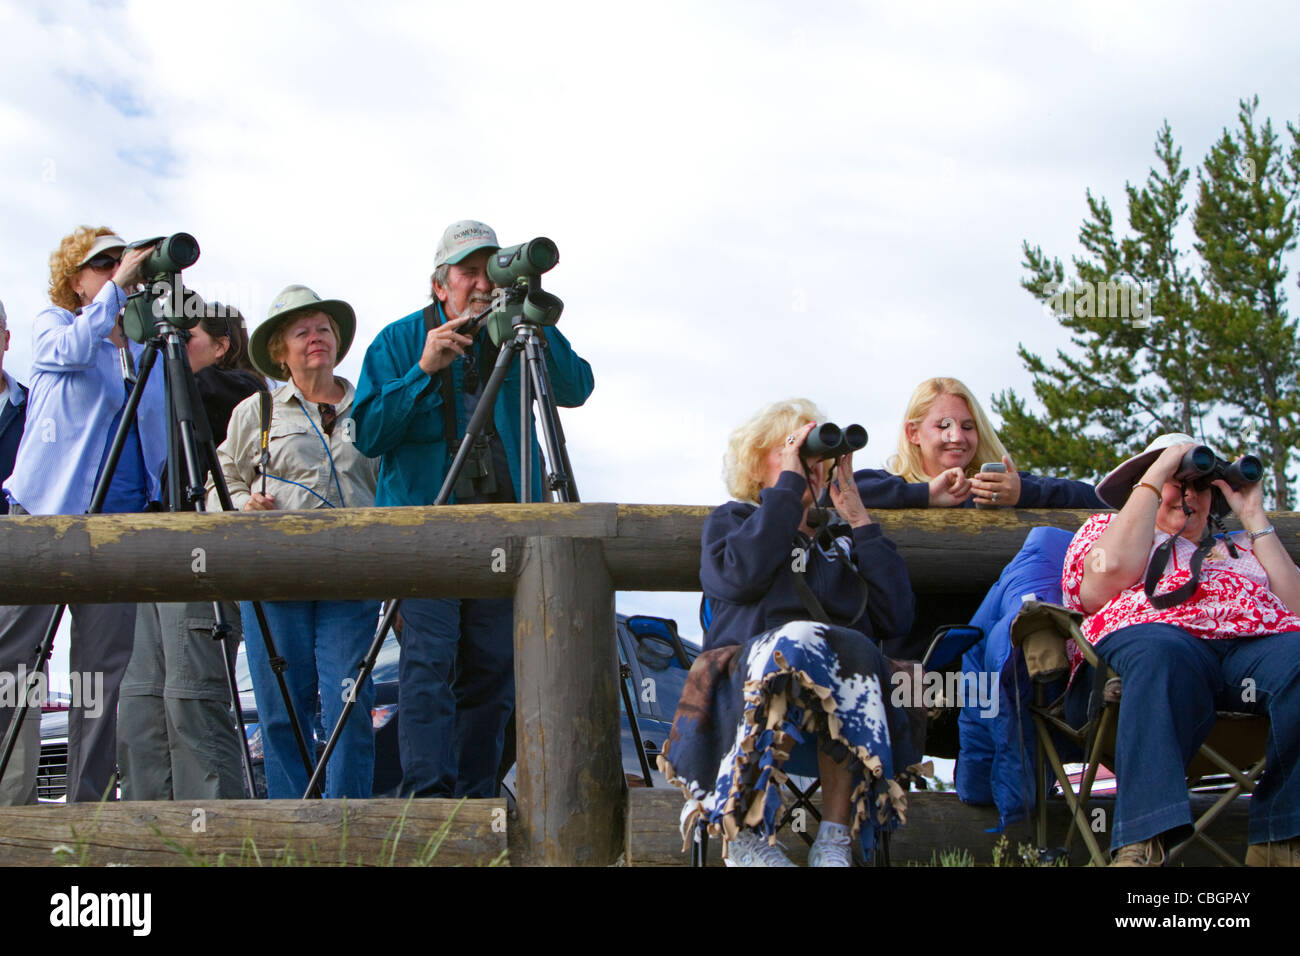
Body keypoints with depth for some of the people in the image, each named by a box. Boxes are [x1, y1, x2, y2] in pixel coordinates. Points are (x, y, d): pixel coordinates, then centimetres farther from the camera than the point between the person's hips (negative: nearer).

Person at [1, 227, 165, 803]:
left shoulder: (147, 349, 18)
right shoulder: (52, 325, 9)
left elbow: (162, 434, 20)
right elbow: (73, 349, -16)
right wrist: (116, 288, -13)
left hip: (121, 517, 4)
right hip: (48, 511, -4)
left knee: (105, 666, 2)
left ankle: (90, 806, 6)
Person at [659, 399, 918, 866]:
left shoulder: (840, 537, 29)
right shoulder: (731, 520, 23)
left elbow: (897, 616, 10)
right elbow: (738, 577, -5)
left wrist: (857, 516, 12)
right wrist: (789, 482, 0)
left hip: (842, 686, 2)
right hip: (745, 680, -2)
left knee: (852, 650, -34)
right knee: (796, 640, -37)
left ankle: (833, 844, -33)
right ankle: (746, 840, -32)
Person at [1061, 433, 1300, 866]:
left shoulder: (1239, 547, 39)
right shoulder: (1105, 527, 31)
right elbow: (1112, 571, 4)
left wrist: (1255, 519, 23)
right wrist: (1156, 475, 13)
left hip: (1259, 638, 3)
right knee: (1162, 655, -41)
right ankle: (1141, 846, -50)